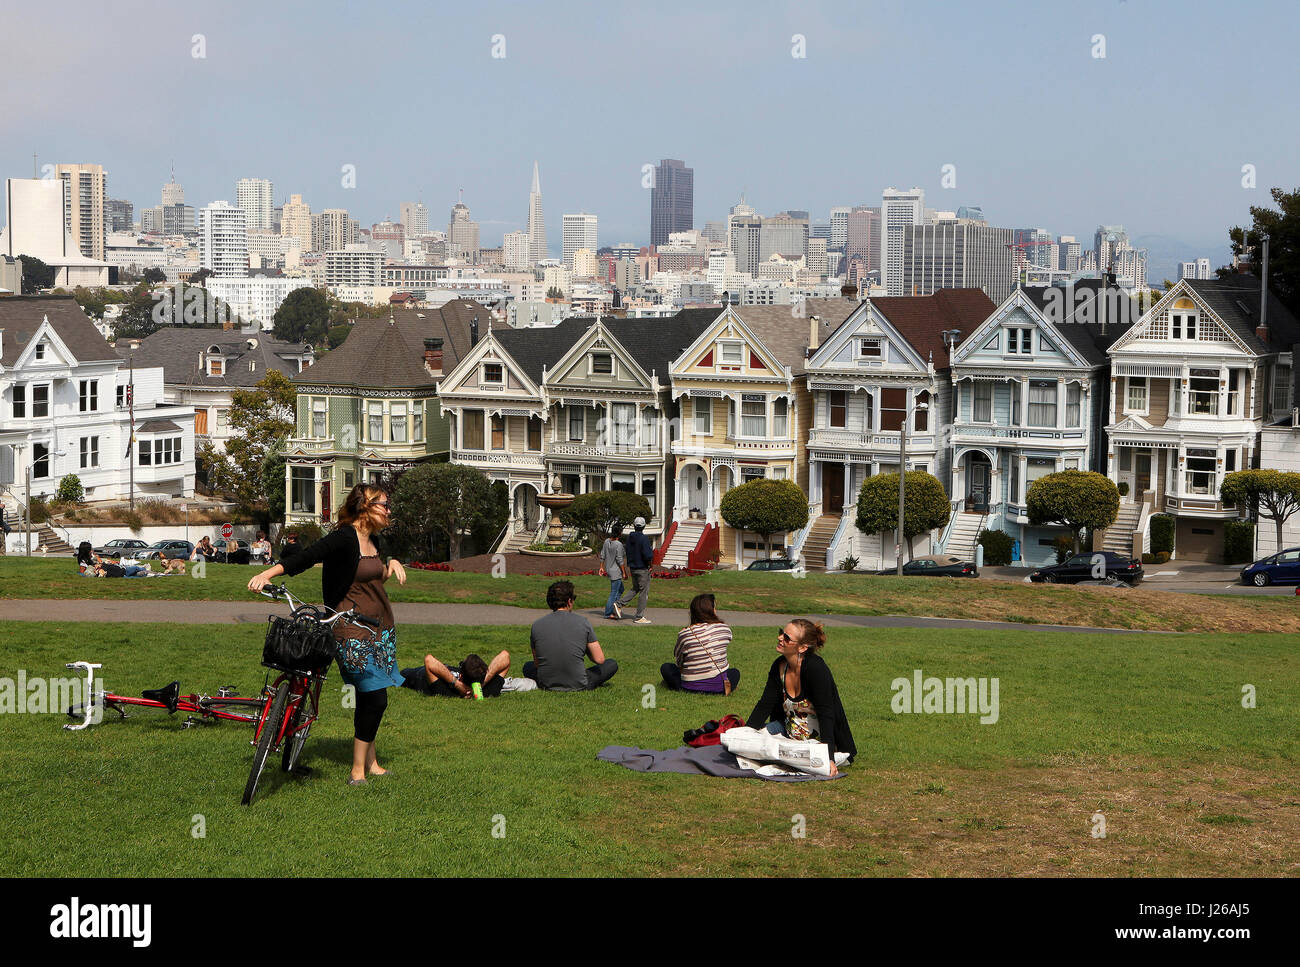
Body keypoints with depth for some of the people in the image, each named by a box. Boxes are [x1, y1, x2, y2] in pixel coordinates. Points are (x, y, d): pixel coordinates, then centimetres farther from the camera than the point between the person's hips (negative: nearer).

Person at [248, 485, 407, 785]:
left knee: (369, 697, 12)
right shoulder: (343, 539, -15)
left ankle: (370, 762, 22)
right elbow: (306, 557, -27)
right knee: (374, 697, -12)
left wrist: (392, 563, 6)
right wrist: (266, 574, -39)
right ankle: (358, 769, -3)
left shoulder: (374, 540, 11)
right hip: (353, 631, -8)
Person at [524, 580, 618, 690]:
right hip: (577, 686, 0)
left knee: (528, 666, 34)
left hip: (547, 685, 0)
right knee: (612, 664, 21)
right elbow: (599, 659, -6)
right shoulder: (582, 622, -10)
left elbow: (537, 663, 6)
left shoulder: (536, 625, -4)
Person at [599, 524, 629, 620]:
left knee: (620, 589, 22)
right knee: (614, 592, 1)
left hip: (609, 569, 9)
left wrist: (601, 567, 18)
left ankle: (614, 607, 21)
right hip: (616, 571, -9)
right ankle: (608, 613, 5)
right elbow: (620, 560, -20)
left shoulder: (607, 541, 1)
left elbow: (602, 556, 9)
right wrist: (624, 572, -13)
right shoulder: (618, 544, -21)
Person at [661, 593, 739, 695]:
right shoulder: (725, 629, -8)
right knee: (735, 672, 34)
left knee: (665, 667, 22)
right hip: (719, 686, 1)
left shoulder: (684, 634, -12)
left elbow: (678, 662, 1)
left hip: (692, 686, -1)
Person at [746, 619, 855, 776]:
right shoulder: (779, 666, -5)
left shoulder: (816, 668, -26)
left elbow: (825, 715, -30)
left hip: (818, 736, -6)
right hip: (789, 731, 6)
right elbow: (765, 705, 0)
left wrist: (828, 758, -37)